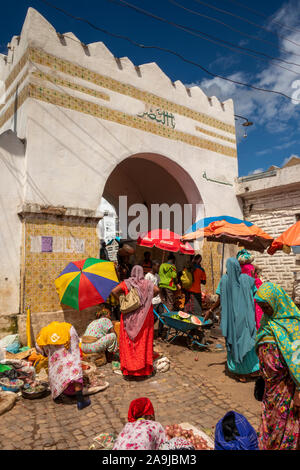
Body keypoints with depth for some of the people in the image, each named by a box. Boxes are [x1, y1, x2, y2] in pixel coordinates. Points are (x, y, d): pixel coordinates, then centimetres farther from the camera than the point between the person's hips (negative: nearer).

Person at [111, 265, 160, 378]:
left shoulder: (126, 283, -2)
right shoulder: (147, 283, 2)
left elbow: (114, 291, -11)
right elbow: (157, 290, -12)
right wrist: (149, 298, 2)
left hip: (130, 316, -1)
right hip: (145, 316, 1)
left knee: (128, 341, 7)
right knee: (145, 341, 11)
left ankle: (128, 370, 11)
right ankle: (146, 369, 19)